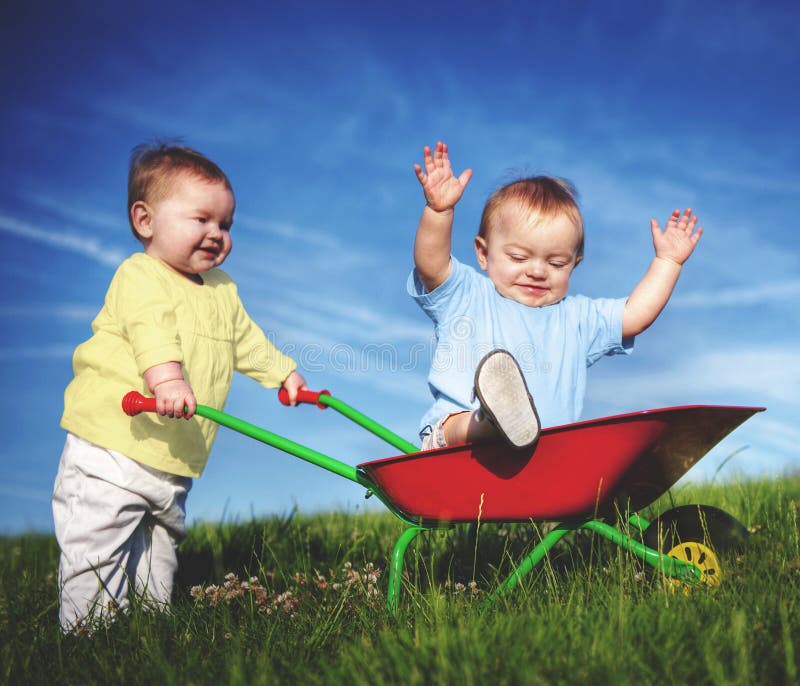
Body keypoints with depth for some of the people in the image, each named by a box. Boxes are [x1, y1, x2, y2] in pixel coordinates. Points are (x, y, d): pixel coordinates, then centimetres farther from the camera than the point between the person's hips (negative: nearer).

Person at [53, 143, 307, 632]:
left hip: (175, 464, 8)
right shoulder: (140, 277, -12)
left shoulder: (222, 290, 15)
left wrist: (284, 372, 31)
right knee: (96, 557, -6)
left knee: (159, 551, 18)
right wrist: (166, 378, -48)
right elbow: (151, 332, -32)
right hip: (112, 450, -8)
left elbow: (247, 341, 30)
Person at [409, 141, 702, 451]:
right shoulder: (465, 296, 12)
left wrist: (667, 261, 25)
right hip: (458, 428, -4)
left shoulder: (575, 317, 26)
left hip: (547, 451, 5)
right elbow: (430, 264, -5)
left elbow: (635, 314, 26)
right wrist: (439, 210, -20)